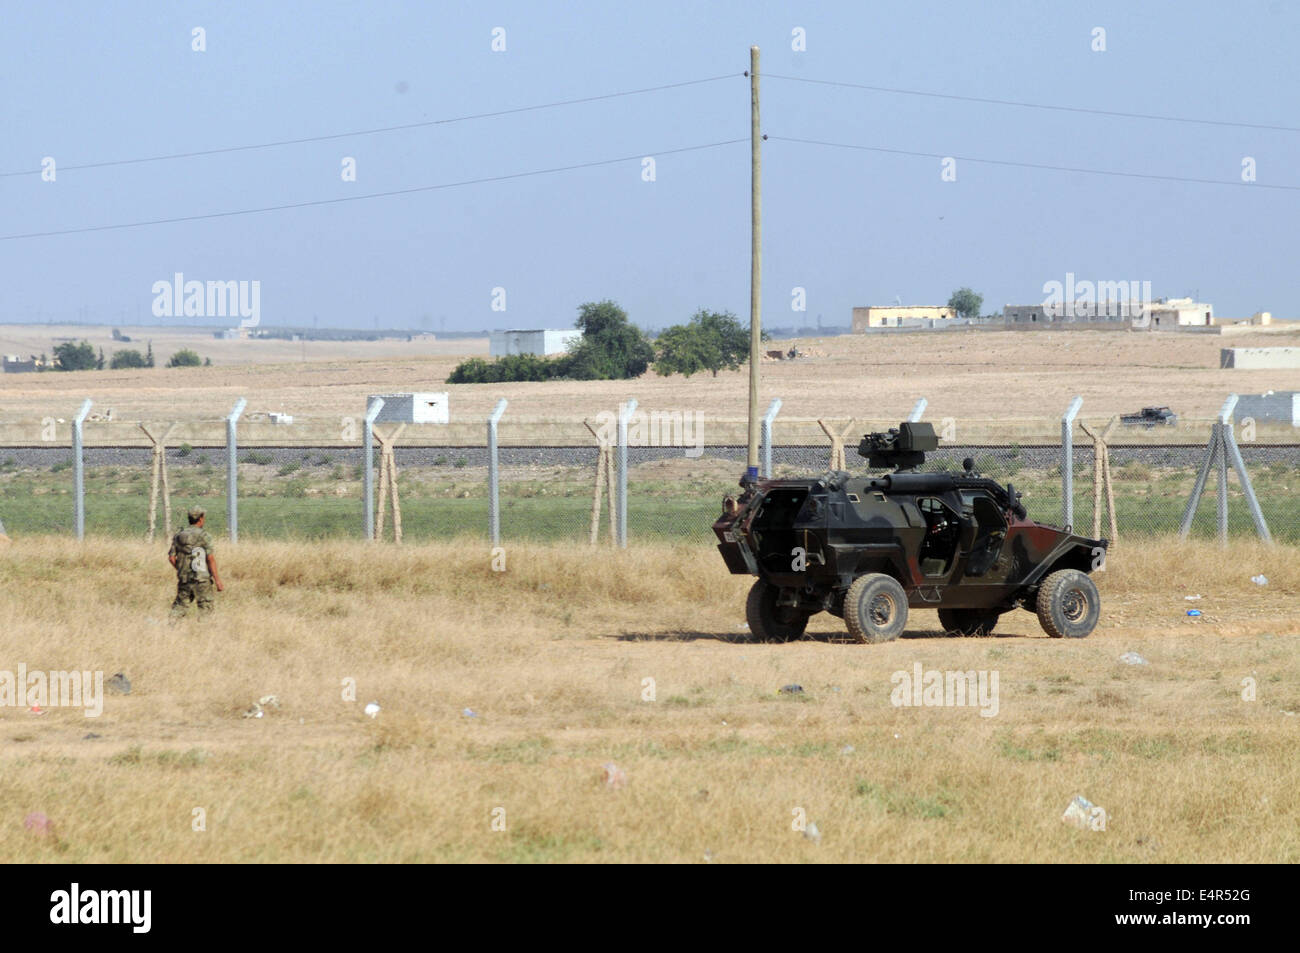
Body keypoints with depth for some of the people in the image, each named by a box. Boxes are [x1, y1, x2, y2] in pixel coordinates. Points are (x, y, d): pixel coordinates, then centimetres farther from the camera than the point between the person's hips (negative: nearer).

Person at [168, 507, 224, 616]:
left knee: (180, 607, 10)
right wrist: (218, 581, -11)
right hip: (201, 579, -4)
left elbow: (171, 558, 6)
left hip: (184, 578, 4)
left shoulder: (178, 536, 7)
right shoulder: (203, 536, -7)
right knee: (206, 607, 3)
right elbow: (210, 559, -12)